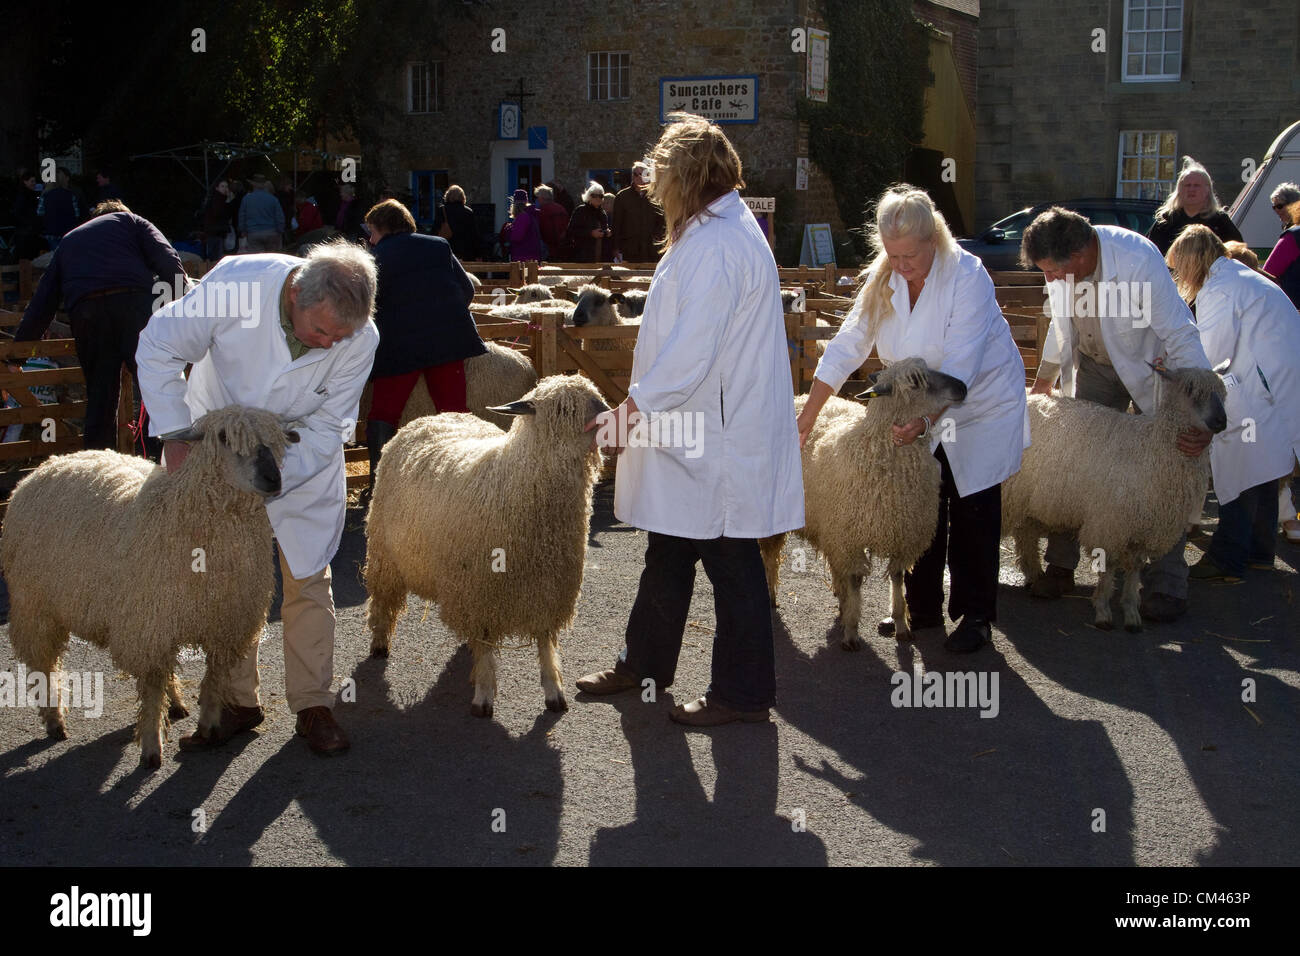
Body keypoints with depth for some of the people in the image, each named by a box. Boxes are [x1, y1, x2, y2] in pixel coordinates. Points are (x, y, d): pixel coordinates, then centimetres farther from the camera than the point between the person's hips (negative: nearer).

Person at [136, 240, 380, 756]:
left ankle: (313, 705, 13)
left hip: (304, 459, 0)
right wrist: (174, 438, -22)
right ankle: (238, 701, 20)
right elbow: (158, 350, -17)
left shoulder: (360, 339, -25)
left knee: (308, 579, 0)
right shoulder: (236, 283, -29)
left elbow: (327, 428, -16)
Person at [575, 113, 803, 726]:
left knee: (730, 563, 1)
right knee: (668, 554, 20)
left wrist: (633, 409, -19)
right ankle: (645, 664, 35)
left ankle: (743, 693, 13)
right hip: (694, 431, 11)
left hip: (716, 440, -11)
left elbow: (691, 350, -25)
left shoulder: (715, 245, -19)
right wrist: (642, 406, 17)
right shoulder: (725, 231, 15)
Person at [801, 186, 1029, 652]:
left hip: (982, 407, -5)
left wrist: (923, 421, -40)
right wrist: (806, 418, -8)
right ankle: (922, 609, 20)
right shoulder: (883, 281, -9)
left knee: (972, 516, -1)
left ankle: (975, 617, 11)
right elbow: (846, 348, -6)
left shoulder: (967, 277, -26)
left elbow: (958, 371, -30)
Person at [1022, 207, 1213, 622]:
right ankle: (1061, 564, 12)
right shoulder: (1059, 264, -16)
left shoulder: (1139, 260, -34)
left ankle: (1165, 585, 1)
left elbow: (1180, 335, -29)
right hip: (1095, 365, 5)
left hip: (1150, 366, -5)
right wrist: (1045, 376, 19)